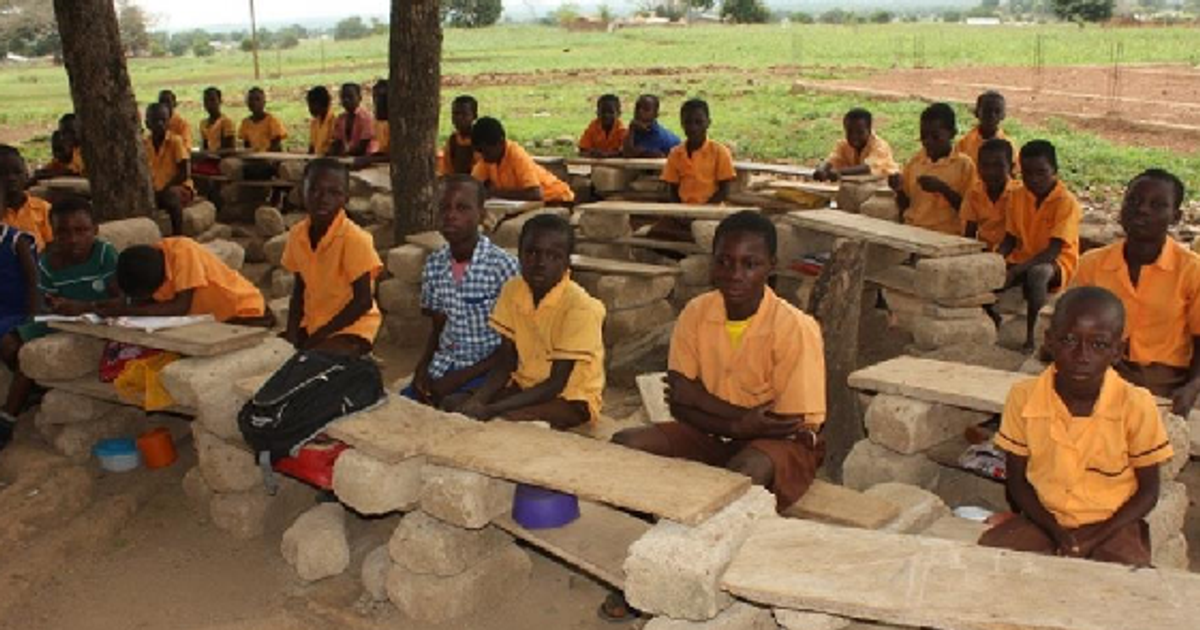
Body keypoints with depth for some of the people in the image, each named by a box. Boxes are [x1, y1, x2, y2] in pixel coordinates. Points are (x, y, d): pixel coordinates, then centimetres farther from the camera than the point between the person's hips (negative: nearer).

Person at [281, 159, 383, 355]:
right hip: (310, 323, 6)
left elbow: (363, 301, -19)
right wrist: (292, 333, -6)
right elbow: (299, 290, 8)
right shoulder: (297, 235, -2)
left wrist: (318, 336, -17)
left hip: (351, 327, -6)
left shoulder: (354, 238, -21)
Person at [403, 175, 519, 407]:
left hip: (486, 371, -5)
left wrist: (459, 379, -16)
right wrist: (422, 366, -6)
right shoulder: (434, 264, 2)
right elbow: (438, 329, 13)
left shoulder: (503, 265, -15)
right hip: (442, 367, 5)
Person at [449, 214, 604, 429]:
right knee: (455, 405, -13)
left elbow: (557, 384, -22)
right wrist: (478, 399, -20)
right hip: (524, 384, 6)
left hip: (571, 397, -6)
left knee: (507, 419, -31)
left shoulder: (580, 307, -23)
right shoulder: (511, 290, -6)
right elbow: (504, 362, 0)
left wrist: (491, 410, -28)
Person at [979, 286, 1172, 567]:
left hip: (1111, 525, -2)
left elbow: (1148, 491, -3)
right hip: (1044, 520, 2)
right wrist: (1056, 532, -14)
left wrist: (1093, 541, -14)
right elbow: (1016, 479, 1)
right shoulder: (1023, 397, -10)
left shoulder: (1136, 406, -14)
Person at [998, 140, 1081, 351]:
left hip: (1057, 263, -5)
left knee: (1037, 273, -40)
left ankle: (1031, 335, -28)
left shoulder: (1066, 202, -15)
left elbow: (1054, 250, -22)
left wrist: (1017, 270, -32)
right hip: (1022, 260, 5)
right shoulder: (1018, 197, 3)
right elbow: (1010, 239, 7)